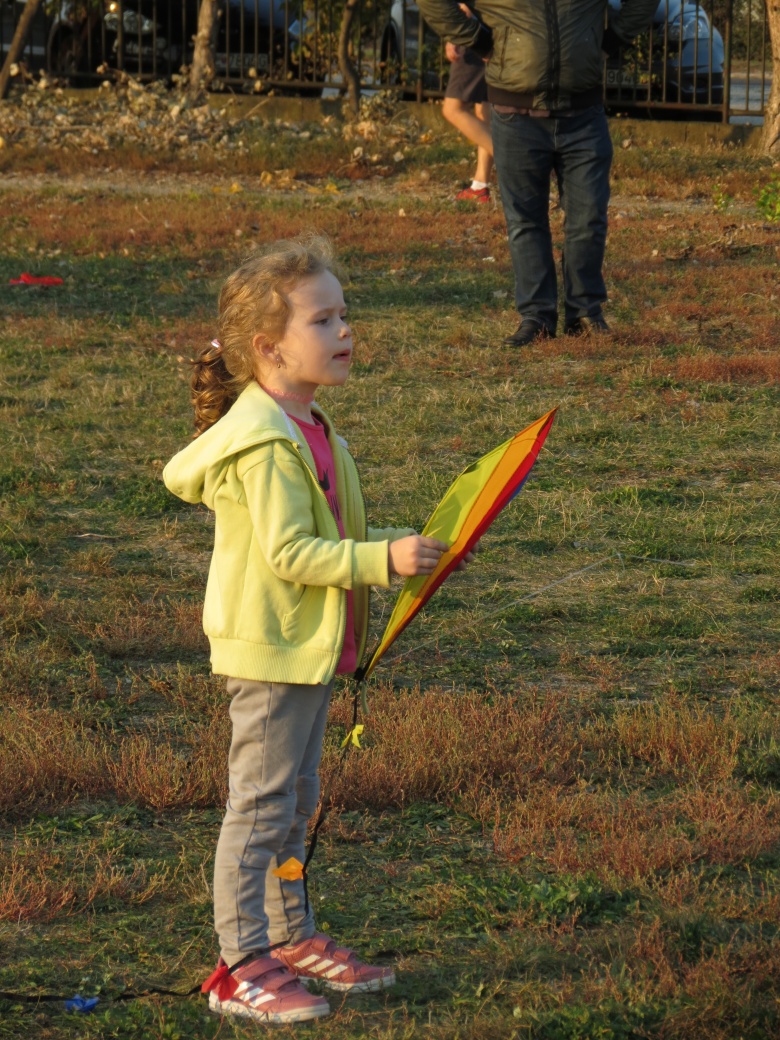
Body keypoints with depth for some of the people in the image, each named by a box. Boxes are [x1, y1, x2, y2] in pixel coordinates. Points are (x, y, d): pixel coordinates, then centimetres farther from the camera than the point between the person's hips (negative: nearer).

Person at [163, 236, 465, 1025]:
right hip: (271, 652, -10)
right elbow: (290, 553, -26)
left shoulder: (307, 430, 11)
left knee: (294, 804, 19)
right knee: (260, 805, -4)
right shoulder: (265, 442, -22)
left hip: (312, 650, 10)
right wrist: (383, 559, -28)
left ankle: (291, 937, 31)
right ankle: (241, 967, 1)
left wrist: (397, 544, 10)